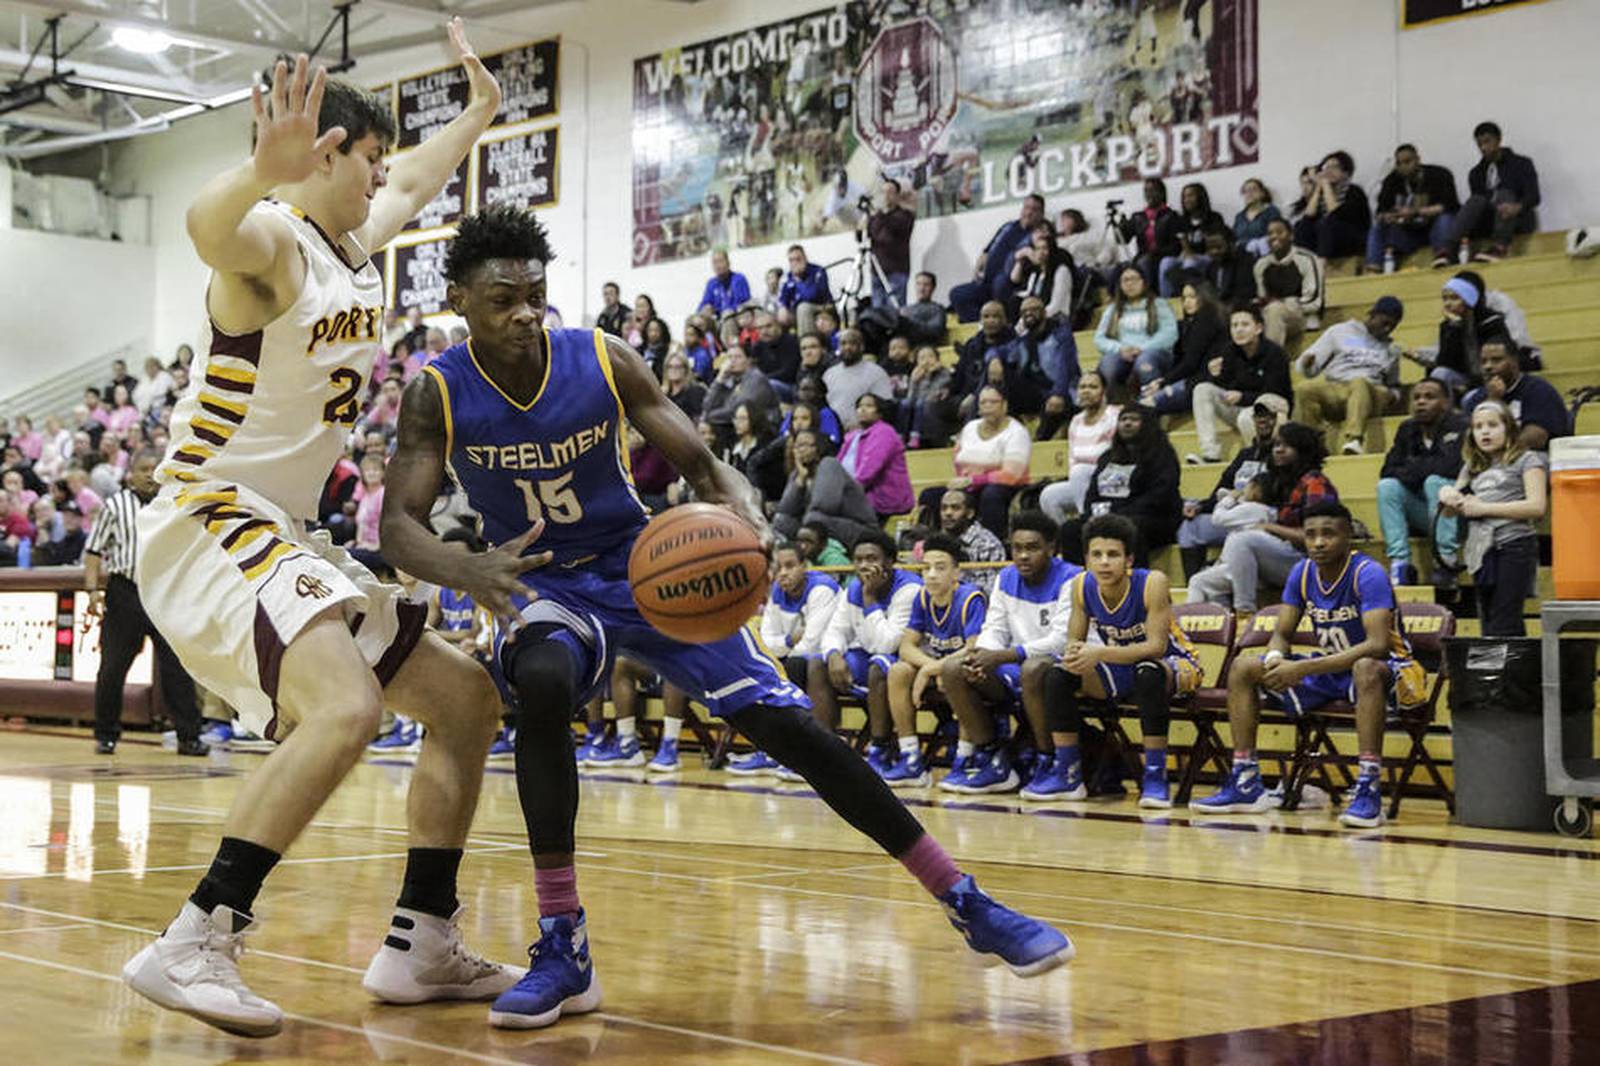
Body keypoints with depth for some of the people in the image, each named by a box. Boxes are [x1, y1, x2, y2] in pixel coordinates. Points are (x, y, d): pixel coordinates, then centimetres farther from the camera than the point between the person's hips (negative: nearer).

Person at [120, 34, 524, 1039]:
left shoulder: (357, 249, 14)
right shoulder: (272, 242, -14)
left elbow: (416, 182, 39)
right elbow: (208, 228, -41)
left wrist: (479, 113, 45)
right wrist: (264, 171, -60)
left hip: (284, 537, 10)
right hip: (206, 524, -10)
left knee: (468, 698, 11)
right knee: (344, 708, -34)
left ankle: (422, 945, 13)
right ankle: (193, 946, -28)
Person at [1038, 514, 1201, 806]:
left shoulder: (1152, 583, -26)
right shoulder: (1082, 586, -11)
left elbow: (1157, 646, -31)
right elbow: (1074, 640, -5)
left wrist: (1100, 654, -42)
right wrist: (1074, 654, -32)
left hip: (1173, 666, -5)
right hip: (1120, 674, 5)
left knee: (1149, 673, -39)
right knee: (1058, 676, -15)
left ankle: (1155, 776, -30)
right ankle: (1067, 774, -6)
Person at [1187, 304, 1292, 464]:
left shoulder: (1274, 353, -16)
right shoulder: (1232, 353, 0)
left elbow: (1271, 395, -18)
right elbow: (1227, 388, -1)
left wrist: (1242, 397, -32)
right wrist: (1216, 376, -23)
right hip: (1242, 408, 7)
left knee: (1246, 418, -39)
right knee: (1202, 389, -11)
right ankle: (1211, 454, -19)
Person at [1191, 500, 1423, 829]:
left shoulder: (1368, 574, -21)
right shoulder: (1302, 573, -1)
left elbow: (1378, 645, -33)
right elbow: (1283, 633, 5)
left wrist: (1304, 669, -37)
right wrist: (1275, 659, -22)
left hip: (1388, 671, -7)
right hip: (1330, 669, 7)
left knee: (1367, 669, -43)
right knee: (1242, 668, -2)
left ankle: (1369, 788, -41)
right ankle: (1245, 783, -4)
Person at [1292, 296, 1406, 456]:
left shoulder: (1392, 350, 28)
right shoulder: (1340, 331, 19)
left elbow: (1394, 386, 36)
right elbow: (1304, 363, 13)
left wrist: (1392, 395, 11)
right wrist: (1307, 364, -12)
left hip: (1367, 394, 0)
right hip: (1332, 388, 0)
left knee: (1359, 383, -39)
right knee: (1304, 389, -35)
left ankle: (1354, 440, -63)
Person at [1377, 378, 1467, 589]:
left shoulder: (1459, 427, -10)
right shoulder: (1407, 429, 9)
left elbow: (1452, 466, -26)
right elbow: (1388, 471, 2)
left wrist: (1410, 470, -12)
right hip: (1421, 514, 5)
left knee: (1435, 482, -31)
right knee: (1387, 486, -17)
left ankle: (1448, 562, -29)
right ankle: (1400, 564, -26)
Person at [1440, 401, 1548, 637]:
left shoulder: (1527, 460, 2)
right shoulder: (1472, 467, 20)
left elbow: (1537, 506, -11)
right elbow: (1450, 510, 22)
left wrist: (1483, 508, -9)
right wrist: (1448, 498, -3)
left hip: (1514, 546, -6)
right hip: (1481, 549, 7)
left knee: (1504, 626, -12)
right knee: (1488, 624, 6)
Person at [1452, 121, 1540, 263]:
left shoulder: (1521, 164, 4)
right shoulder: (1476, 173, 15)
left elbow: (1534, 197, -9)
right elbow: (1475, 205, 6)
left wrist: (1517, 207, -34)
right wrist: (1465, 235, -15)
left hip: (1519, 218, -3)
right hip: (1490, 221, 3)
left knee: (1504, 194, -31)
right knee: (1477, 200, -26)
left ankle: (1499, 247, -54)